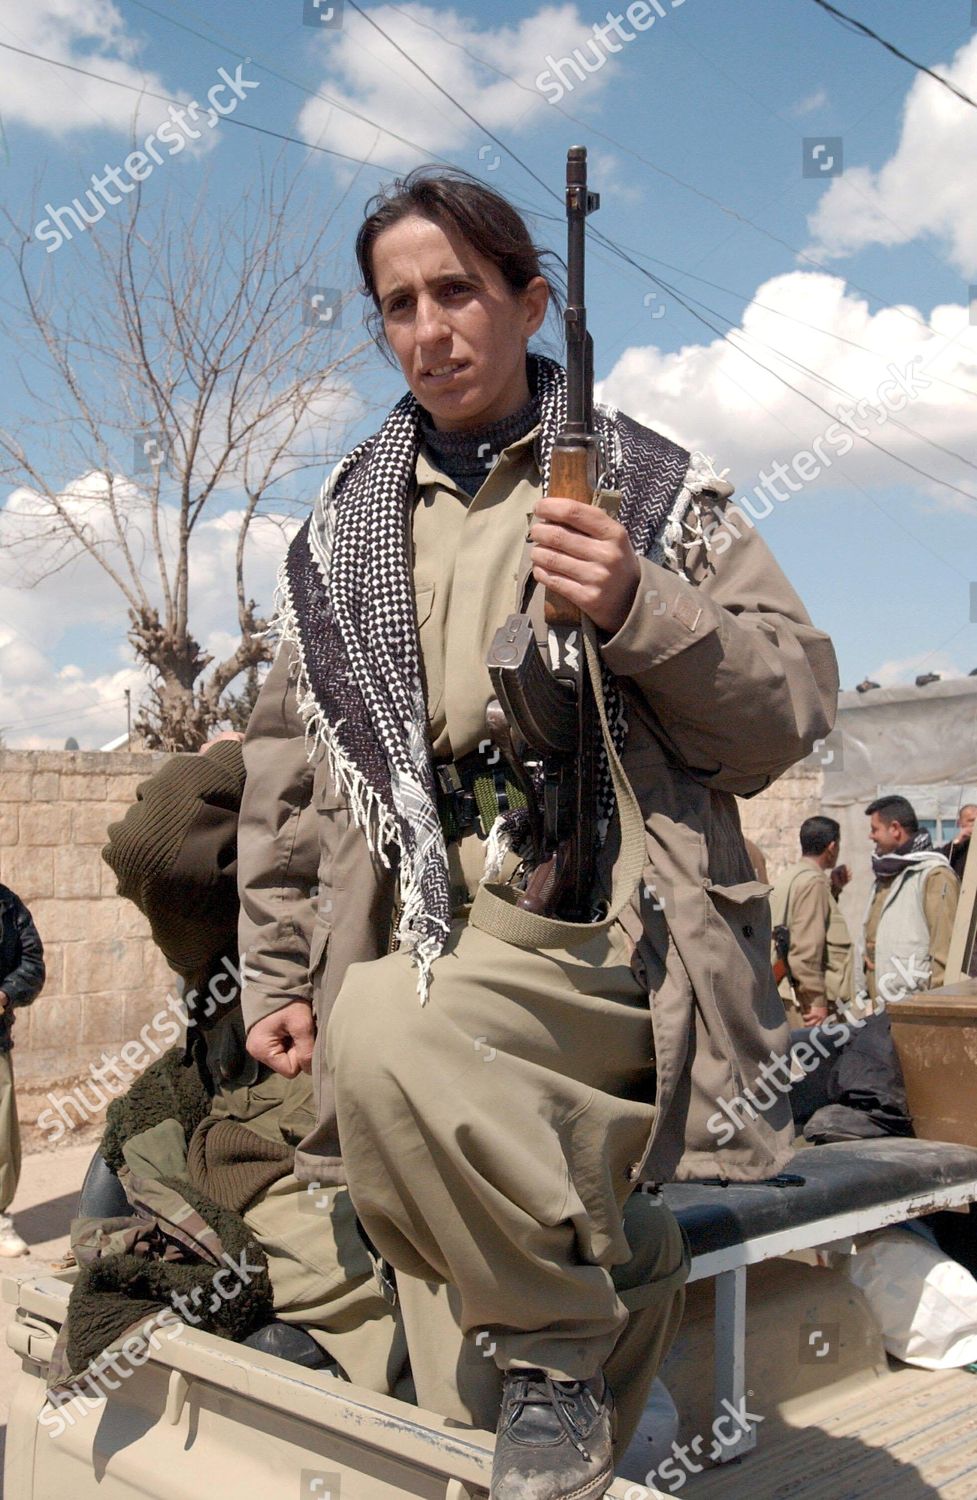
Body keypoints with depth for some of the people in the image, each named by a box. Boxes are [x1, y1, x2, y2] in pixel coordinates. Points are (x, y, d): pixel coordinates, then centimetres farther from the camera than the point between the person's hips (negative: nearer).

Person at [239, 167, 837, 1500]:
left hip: (609, 923, -4)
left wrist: (640, 611, -15)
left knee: (389, 1028, -32)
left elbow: (793, 712, 3)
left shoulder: (648, 487, 7)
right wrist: (276, 972, 11)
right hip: (436, 928, 5)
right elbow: (287, 757, 18)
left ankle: (557, 1347, -11)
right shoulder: (344, 529, 17)